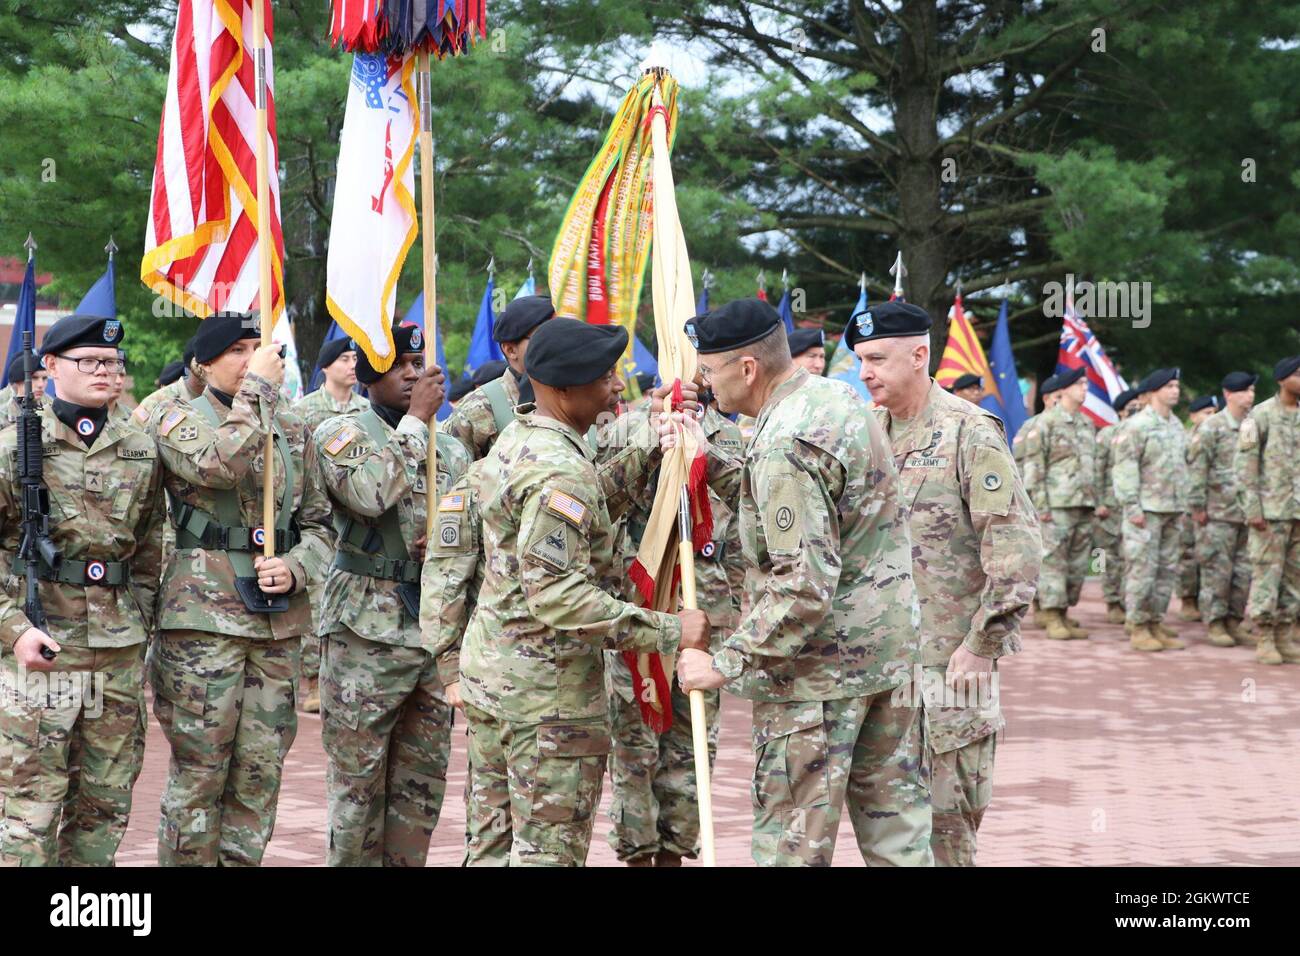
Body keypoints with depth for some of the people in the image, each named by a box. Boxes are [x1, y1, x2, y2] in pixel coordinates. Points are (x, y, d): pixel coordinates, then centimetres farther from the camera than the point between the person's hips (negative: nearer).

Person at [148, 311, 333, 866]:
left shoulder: (292, 432, 15)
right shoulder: (178, 419, 0)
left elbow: (318, 523, 17)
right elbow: (222, 464, -22)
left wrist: (296, 568, -3)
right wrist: (259, 389, -15)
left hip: (280, 619, 5)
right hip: (203, 615, -5)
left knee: (260, 771, 6)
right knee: (199, 771, -3)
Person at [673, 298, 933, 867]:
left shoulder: (784, 445, -22)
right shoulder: (838, 397, 7)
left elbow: (804, 586, -26)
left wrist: (725, 664, -20)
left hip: (819, 668, -9)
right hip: (891, 653, 9)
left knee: (793, 841, 0)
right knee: (896, 830, 14)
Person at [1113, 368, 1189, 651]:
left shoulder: (1177, 426, 15)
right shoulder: (1137, 426, -10)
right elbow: (1125, 468, -13)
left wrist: (1182, 506, 17)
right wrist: (1132, 507, -17)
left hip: (1172, 511, 8)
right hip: (1146, 510, -8)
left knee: (1167, 570, 9)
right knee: (1142, 569, -6)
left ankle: (1156, 623, 16)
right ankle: (1138, 629, -1)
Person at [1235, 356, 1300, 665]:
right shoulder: (1260, 416, -5)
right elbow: (1244, 465, -8)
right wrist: (1252, 509, -14)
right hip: (1271, 511, -6)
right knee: (1266, 573, -3)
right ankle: (1264, 641, 2)